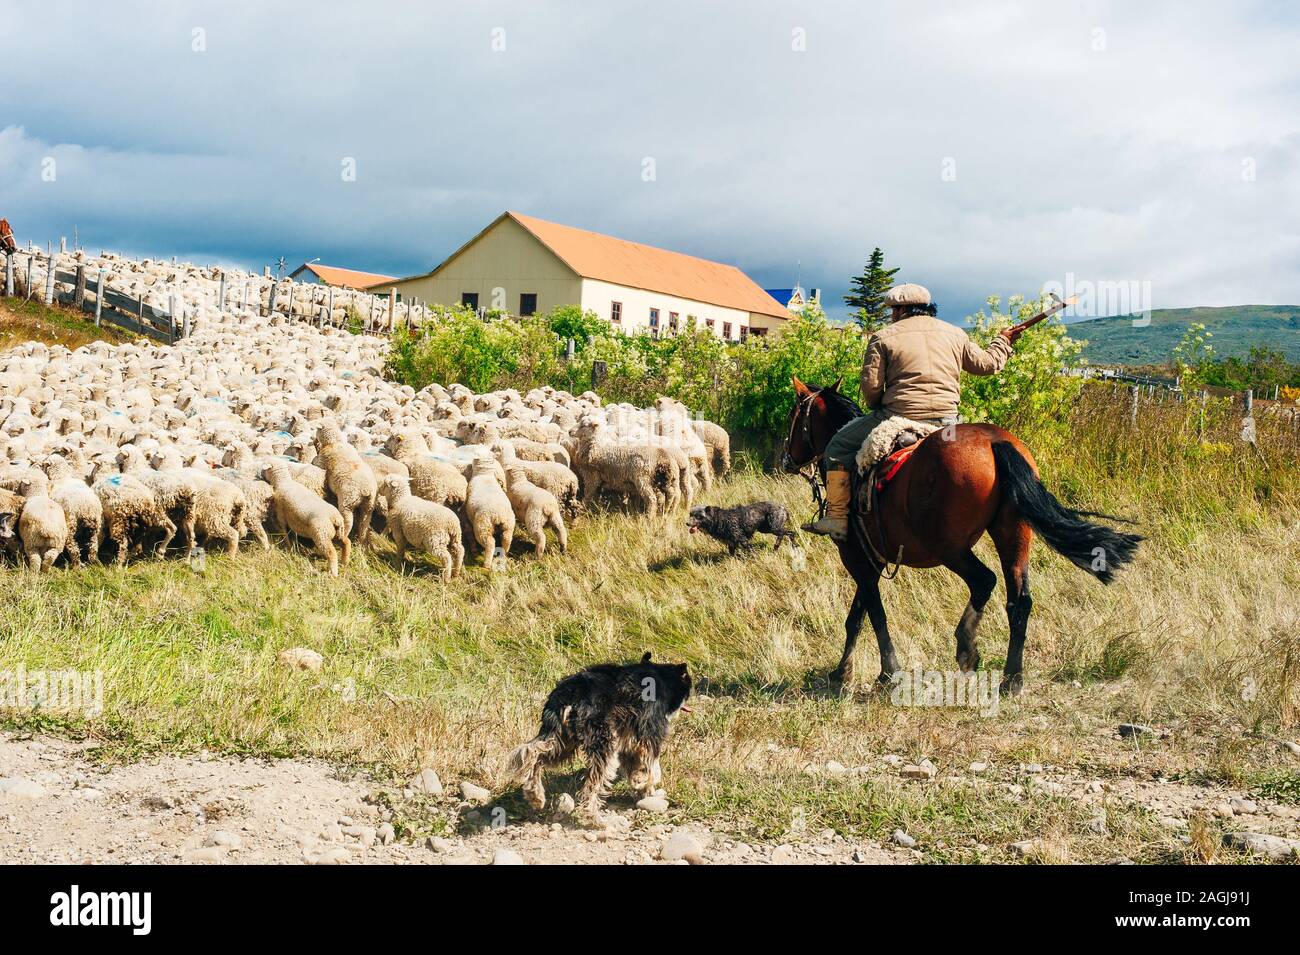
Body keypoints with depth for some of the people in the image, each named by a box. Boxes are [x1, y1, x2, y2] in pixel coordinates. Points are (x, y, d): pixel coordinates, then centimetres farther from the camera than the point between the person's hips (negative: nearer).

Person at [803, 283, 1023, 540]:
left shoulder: (883, 337, 2)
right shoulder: (955, 334, 14)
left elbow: (871, 385, -3)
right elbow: (988, 364, 23)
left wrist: (876, 409, 18)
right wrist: (1003, 342, 44)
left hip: (899, 418, -4)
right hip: (946, 420, 4)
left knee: (839, 446, 11)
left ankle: (837, 517, 4)